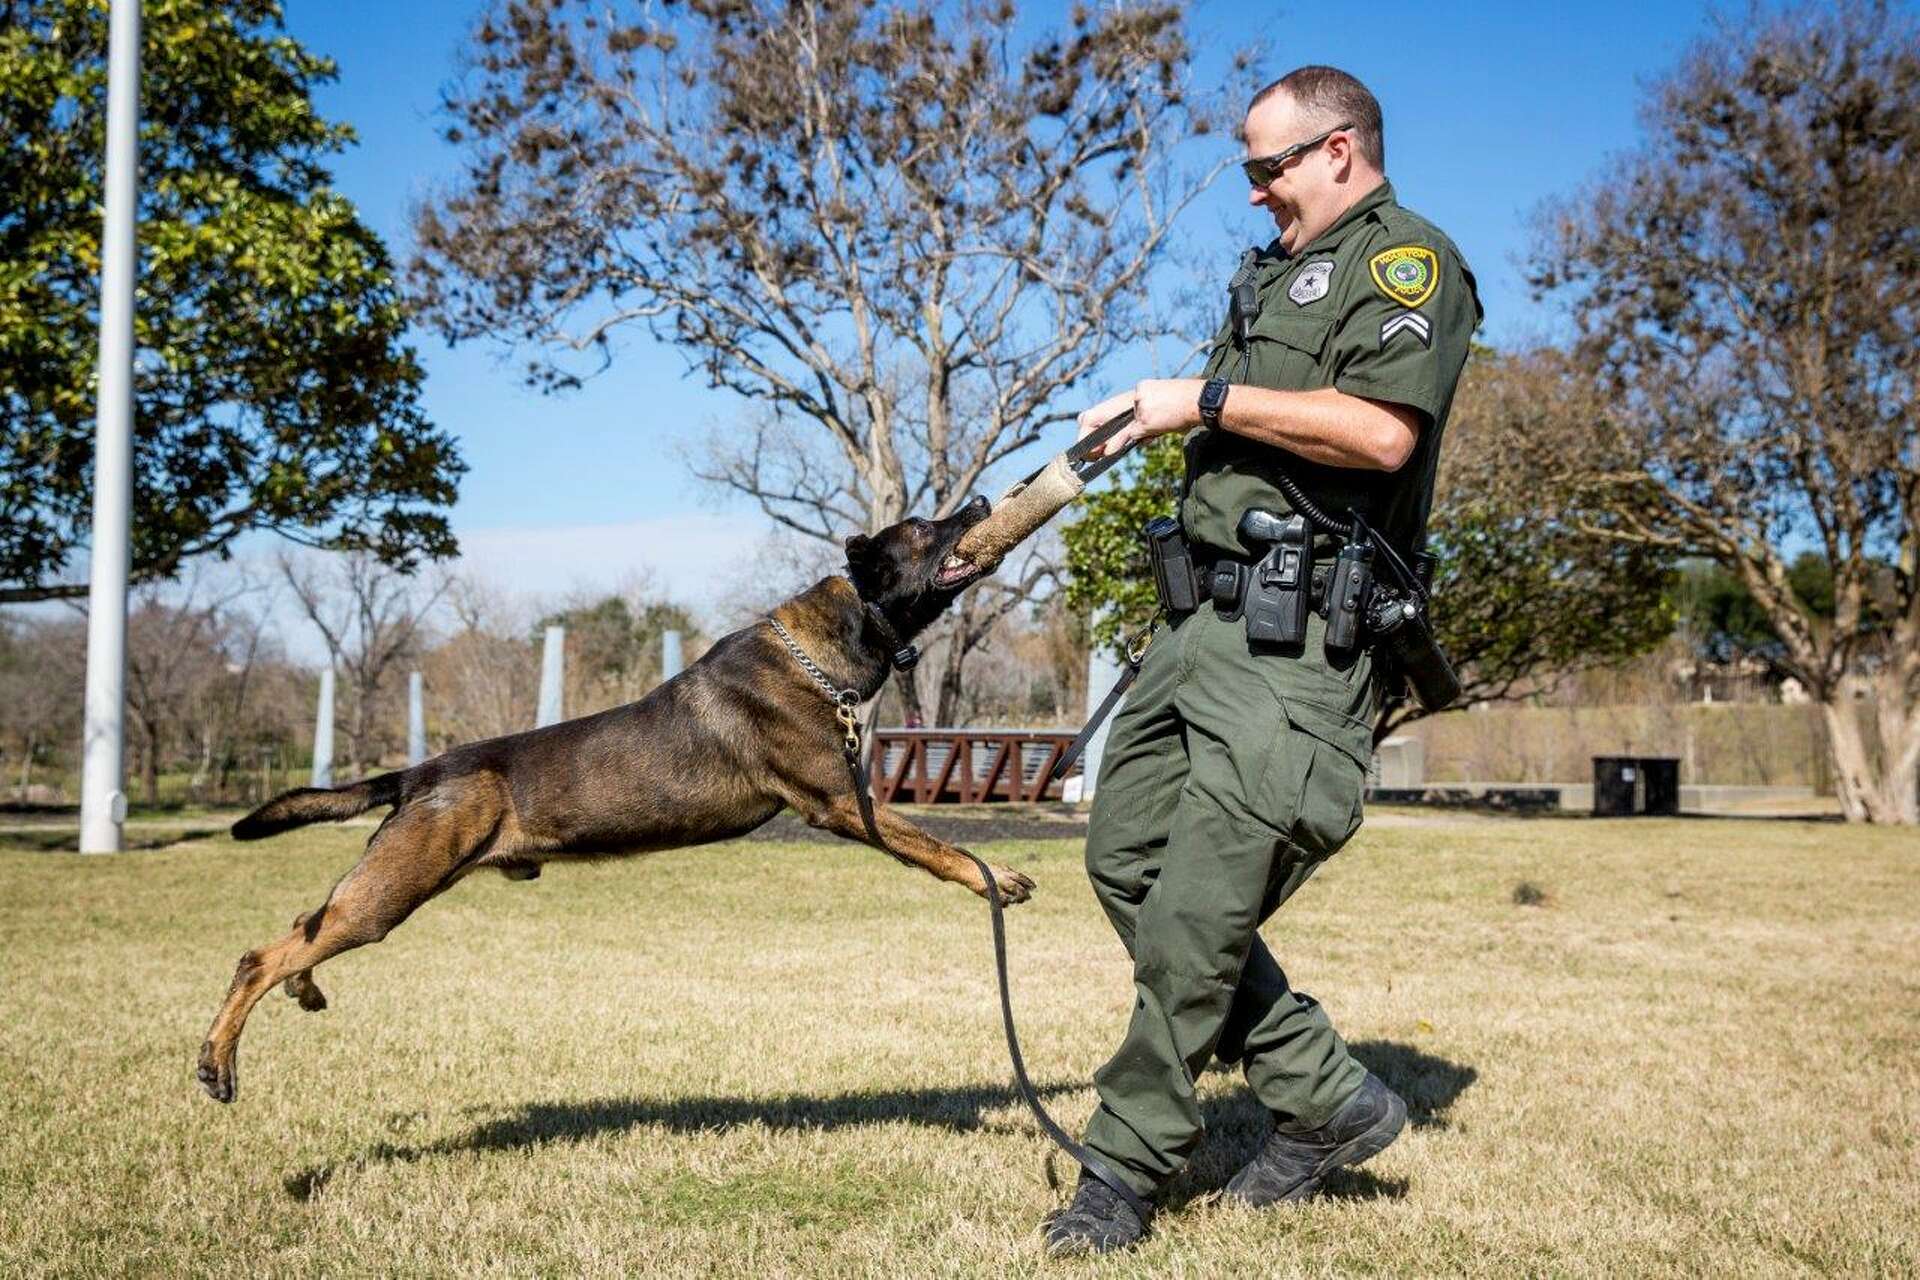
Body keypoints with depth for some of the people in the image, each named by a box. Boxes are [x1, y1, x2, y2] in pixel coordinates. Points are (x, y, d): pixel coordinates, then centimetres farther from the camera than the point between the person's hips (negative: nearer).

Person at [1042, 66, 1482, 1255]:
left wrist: (1209, 399, -16)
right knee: (1126, 859, 6)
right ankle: (1327, 1099, 14)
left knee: (1196, 910, -11)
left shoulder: (1407, 257, -4)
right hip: (1212, 612, 10)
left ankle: (1126, 1170, 2)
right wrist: (1154, 409, 18)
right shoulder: (1283, 268, 24)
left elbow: (1380, 430, -21)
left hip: (1299, 635, -10)